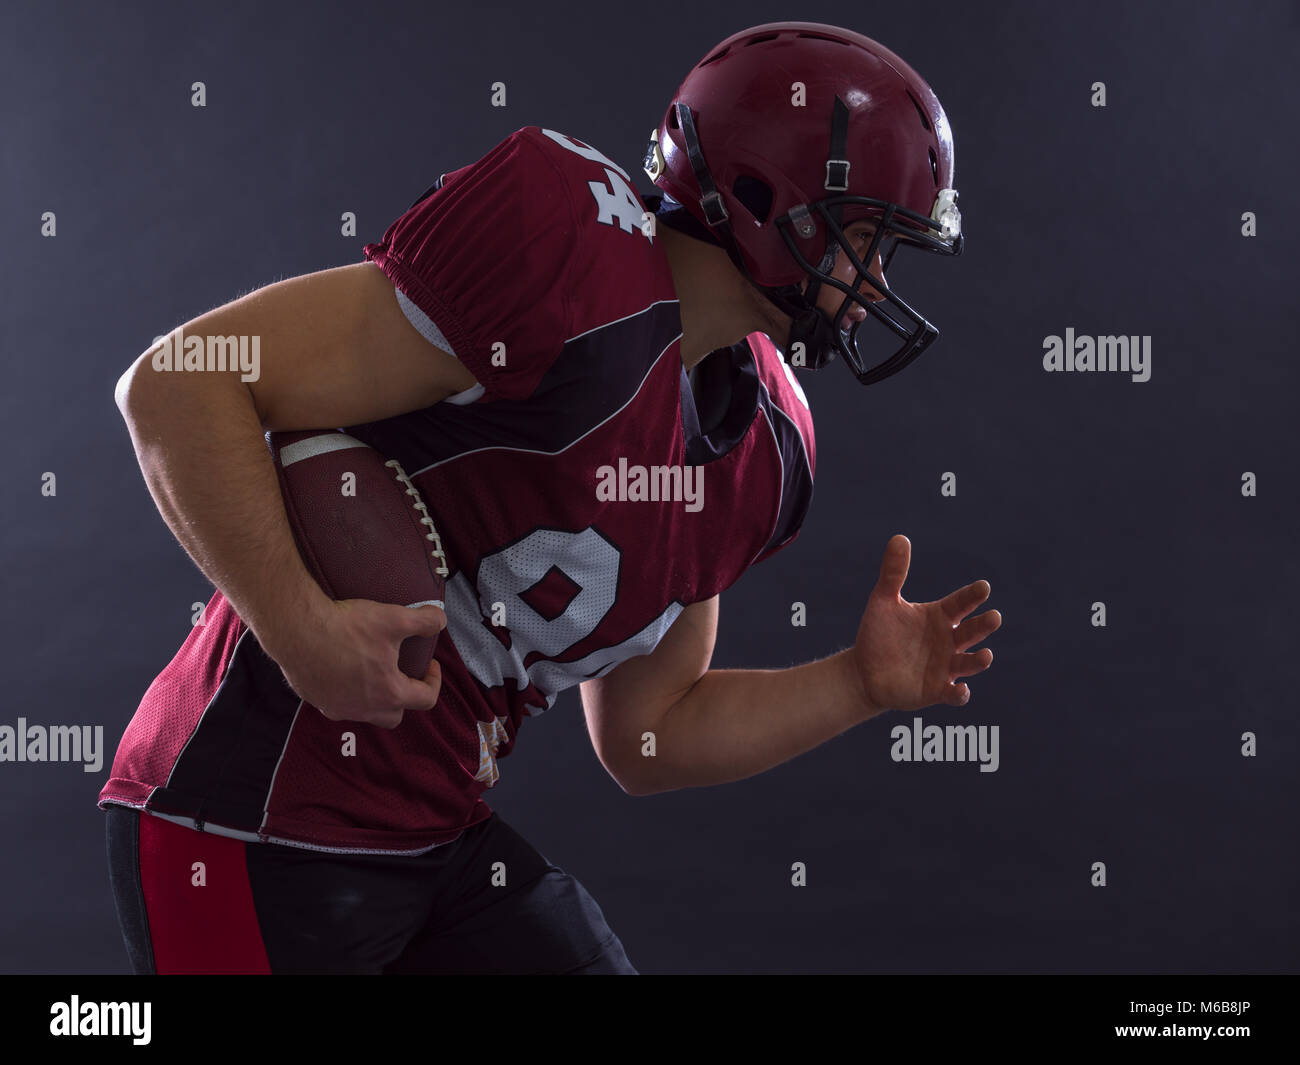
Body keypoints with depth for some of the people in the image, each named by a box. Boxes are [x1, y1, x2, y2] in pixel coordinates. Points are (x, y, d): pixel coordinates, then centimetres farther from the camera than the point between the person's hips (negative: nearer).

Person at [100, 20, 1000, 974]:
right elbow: (179, 386, -22)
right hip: (255, 836, -8)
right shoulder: (582, 265, -22)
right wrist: (305, 633, -29)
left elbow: (644, 737, 14)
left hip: (444, 839, 8)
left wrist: (862, 687, 4)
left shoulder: (764, 445, 7)